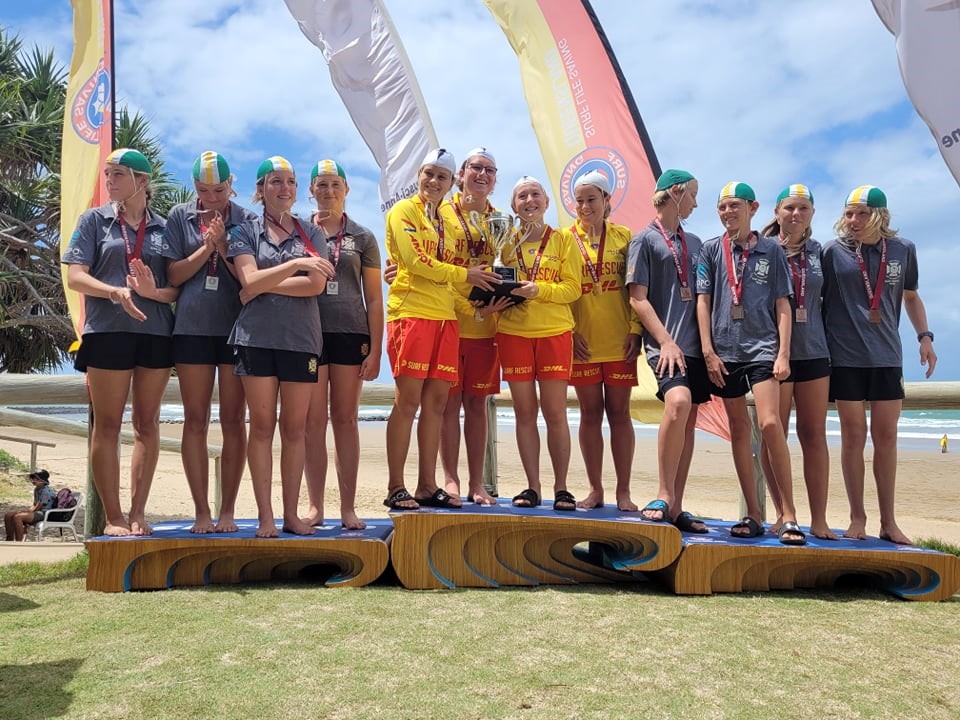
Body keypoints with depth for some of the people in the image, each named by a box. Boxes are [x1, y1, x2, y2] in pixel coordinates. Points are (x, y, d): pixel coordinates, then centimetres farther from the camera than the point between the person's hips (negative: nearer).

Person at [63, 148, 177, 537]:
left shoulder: (163, 227, 11)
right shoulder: (94, 220, 9)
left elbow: (180, 286, 6)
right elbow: (75, 277, -1)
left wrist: (154, 291, -15)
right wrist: (116, 291, -18)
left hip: (156, 331, 2)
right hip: (107, 330, -1)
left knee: (147, 424, 5)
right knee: (107, 426, 0)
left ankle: (137, 513, 13)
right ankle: (113, 517, 8)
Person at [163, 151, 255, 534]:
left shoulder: (247, 220, 5)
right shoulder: (180, 217, 8)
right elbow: (173, 275, 2)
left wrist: (223, 247, -12)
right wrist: (207, 247, -8)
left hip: (237, 327, -1)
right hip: (192, 327, 1)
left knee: (233, 420, 1)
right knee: (195, 419, 1)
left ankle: (227, 512, 9)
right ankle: (201, 512, 9)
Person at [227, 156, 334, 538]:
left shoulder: (311, 232, 12)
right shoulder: (246, 232, 8)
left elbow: (316, 284, -3)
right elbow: (250, 281, -9)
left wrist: (264, 285, -7)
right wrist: (296, 264, -19)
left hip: (302, 338, 1)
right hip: (257, 337, -1)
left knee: (295, 428, 4)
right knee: (262, 425, 0)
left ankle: (291, 514, 12)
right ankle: (265, 516, 7)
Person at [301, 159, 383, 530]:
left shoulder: (363, 237, 11)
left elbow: (374, 298, 7)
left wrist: (375, 349, 0)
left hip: (350, 332, 0)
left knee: (346, 418, 2)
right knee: (313, 420, 0)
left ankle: (348, 506, 8)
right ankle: (315, 505, 8)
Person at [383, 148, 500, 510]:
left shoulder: (447, 221, 23)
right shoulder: (404, 211, 2)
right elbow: (416, 262, -10)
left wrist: (477, 297, 9)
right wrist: (465, 274, -4)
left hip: (445, 316, 7)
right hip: (412, 313, -6)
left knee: (436, 401, 5)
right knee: (408, 399, -7)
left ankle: (427, 486, 12)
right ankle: (395, 488, 1)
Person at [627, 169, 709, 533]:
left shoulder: (694, 242, 21)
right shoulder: (645, 240, 2)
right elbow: (637, 298, -5)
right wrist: (665, 340, -14)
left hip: (695, 343, 7)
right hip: (664, 342, -6)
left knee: (688, 421, 3)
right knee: (678, 401, -29)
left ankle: (676, 508, 9)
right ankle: (664, 496, -18)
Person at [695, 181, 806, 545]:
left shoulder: (771, 250, 7)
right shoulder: (711, 250, 8)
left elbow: (782, 304, 4)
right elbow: (703, 301, 5)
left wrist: (783, 353, -4)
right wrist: (708, 351, -3)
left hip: (763, 347, -2)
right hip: (725, 350, 2)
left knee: (770, 424, -15)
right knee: (739, 430, 5)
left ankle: (789, 515, -6)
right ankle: (753, 515, 12)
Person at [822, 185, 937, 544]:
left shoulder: (903, 250, 7)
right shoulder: (833, 251, -2)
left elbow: (911, 297, 18)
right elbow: (817, 298, 3)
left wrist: (924, 336, 7)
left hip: (886, 356, 3)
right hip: (845, 356, -2)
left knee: (886, 436, 5)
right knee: (853, 435, 1)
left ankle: (888, 521, 16)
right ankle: (857, 518, 13)